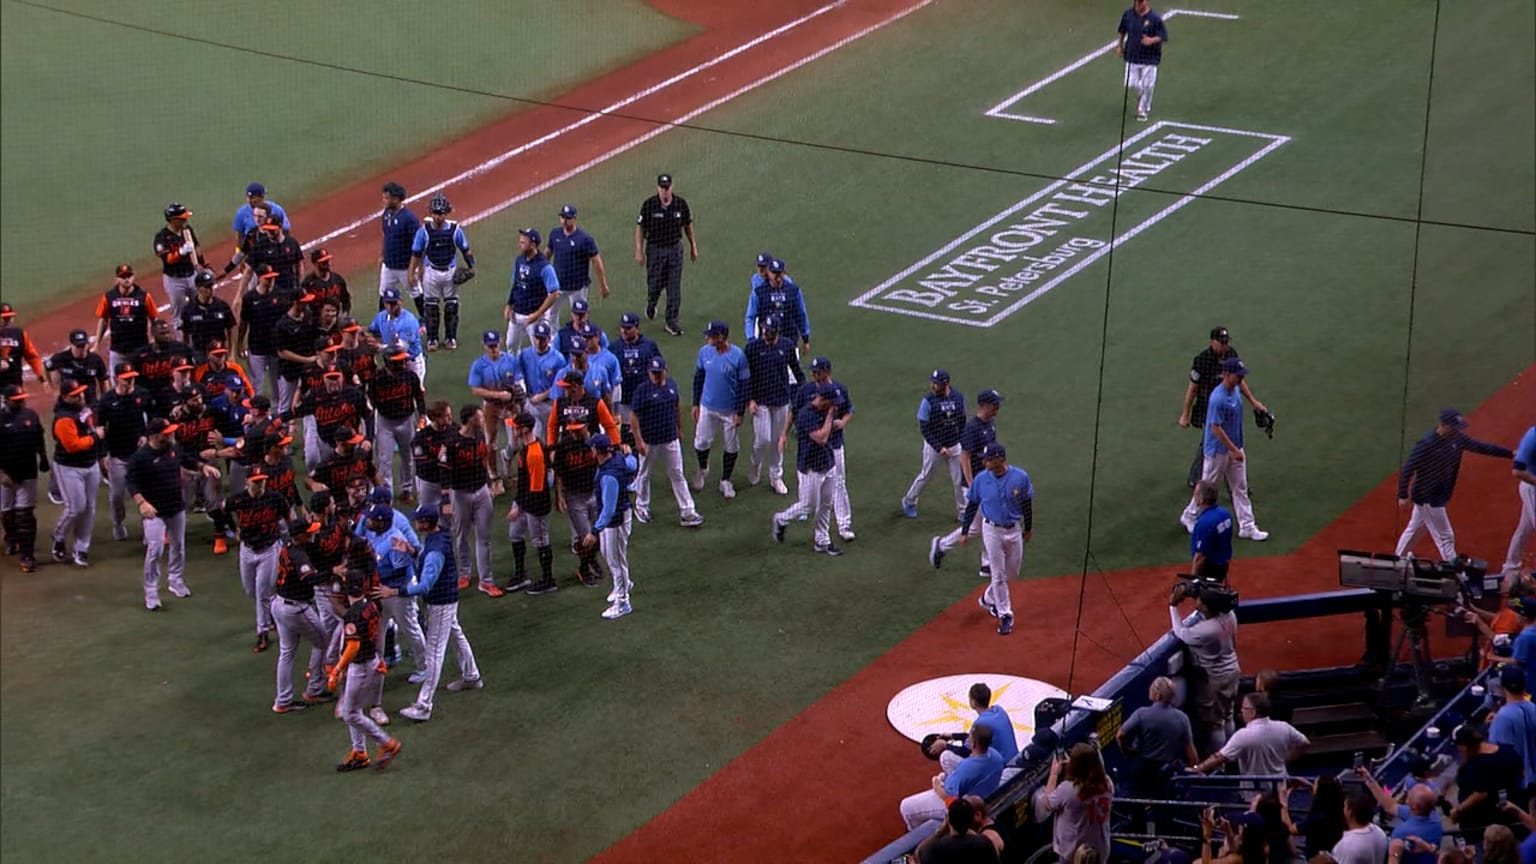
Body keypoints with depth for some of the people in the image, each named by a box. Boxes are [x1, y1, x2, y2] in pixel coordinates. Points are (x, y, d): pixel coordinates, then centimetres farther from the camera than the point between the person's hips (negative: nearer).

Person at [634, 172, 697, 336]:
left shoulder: (681, 204, -5)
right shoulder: (649, 205, -11)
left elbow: (688, 225, 9)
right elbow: (640, 228, -4)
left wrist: (693, 246, 12)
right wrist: (639, 251, -8)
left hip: (675, 249, 2)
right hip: (655, 249, -2)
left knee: (674, 287, -1)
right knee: (655, 284, 5)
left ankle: (671, 321, 5)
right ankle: (651, 304, 40)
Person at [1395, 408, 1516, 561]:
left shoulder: (1456, 438, -2)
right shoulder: (1427, 443, -25)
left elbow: (1481, 447, 3)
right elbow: (1408, 468, -24)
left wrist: (1510, 453, -3)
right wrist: (1403, 496, -26)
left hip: (1439, 496, 8)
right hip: (1428, 498, -8)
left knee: (1413, 531, 20)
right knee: (1445, 537, -4)